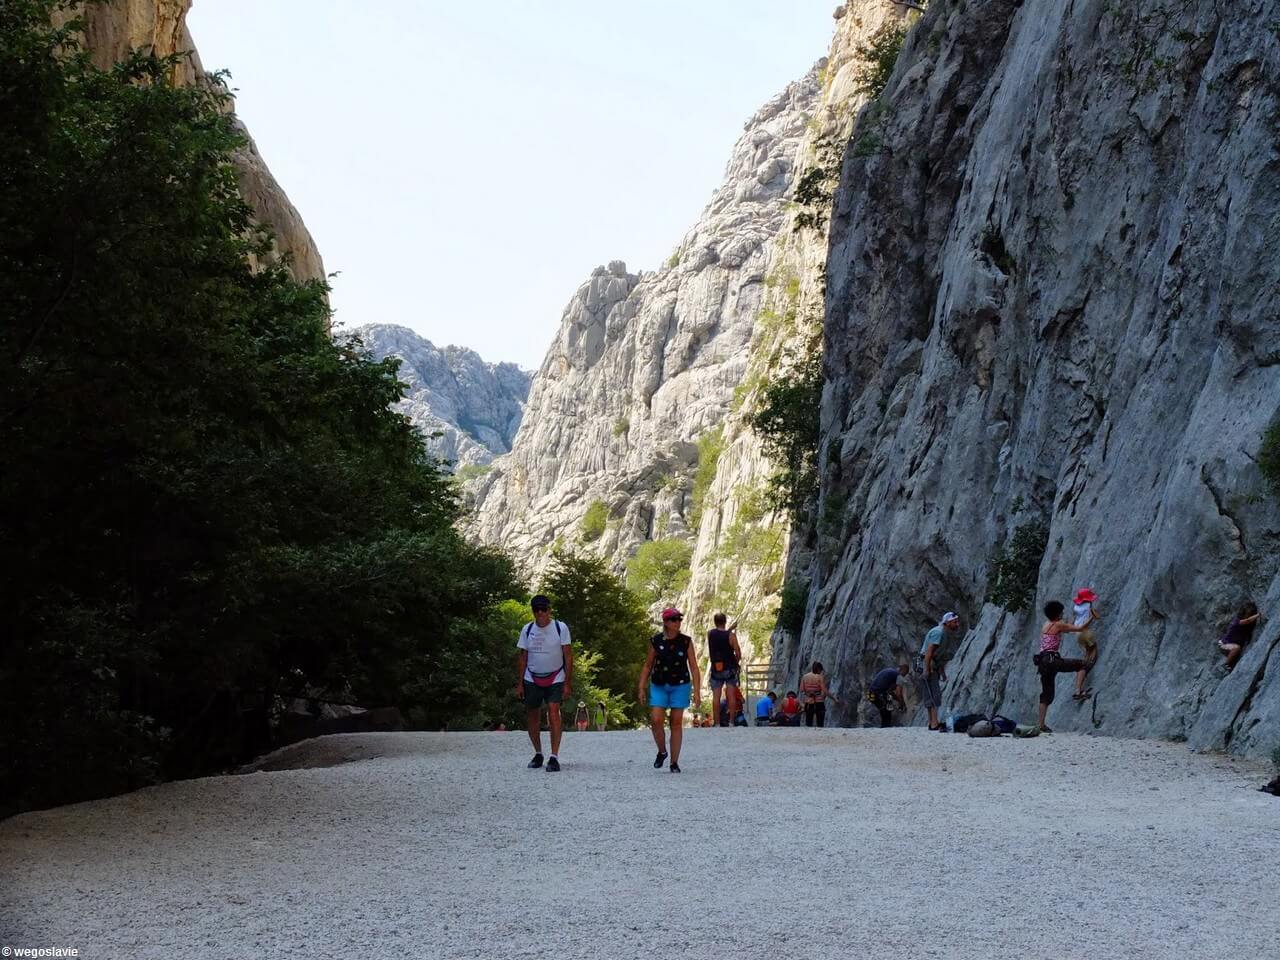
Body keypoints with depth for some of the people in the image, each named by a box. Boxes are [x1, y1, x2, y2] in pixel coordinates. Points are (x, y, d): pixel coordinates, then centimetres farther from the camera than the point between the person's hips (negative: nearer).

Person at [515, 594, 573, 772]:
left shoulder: (560, 628, -7)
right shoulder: (527, 629, 1)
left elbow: (568, 656, -6)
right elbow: (523, 657, 7)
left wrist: (568, 683, -10)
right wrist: (520, 683, 3)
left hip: (555, 679, -3)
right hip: (532, 679, 3)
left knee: (553, 712, -18)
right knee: (532, 717, 6)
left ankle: (554, 757, -17)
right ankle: (538, 754, 24)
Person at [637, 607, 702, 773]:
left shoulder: (686, 641, -4)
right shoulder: (655, 641, -3)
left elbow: (694, 668, -4)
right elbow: (648, 666, 6)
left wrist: (697, 692, -10)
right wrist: (642, 688, 1)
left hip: (680, 686, -1)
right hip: (659, 686, 1)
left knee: (677, 723, 1)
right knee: (656, 721, -9)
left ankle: (674, 762, 10)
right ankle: (662, 752, 17)